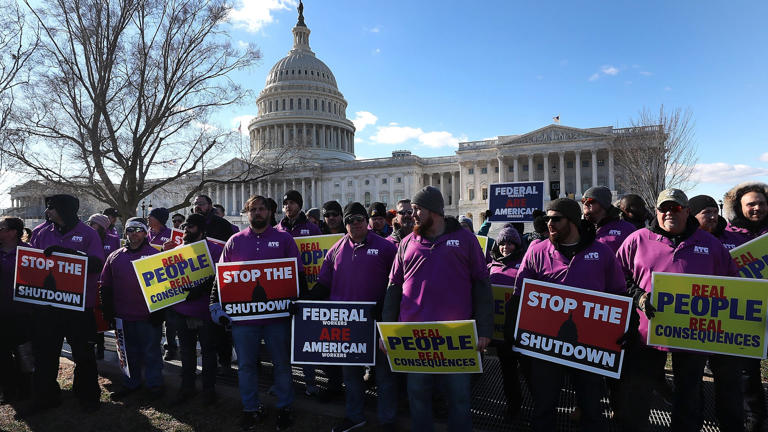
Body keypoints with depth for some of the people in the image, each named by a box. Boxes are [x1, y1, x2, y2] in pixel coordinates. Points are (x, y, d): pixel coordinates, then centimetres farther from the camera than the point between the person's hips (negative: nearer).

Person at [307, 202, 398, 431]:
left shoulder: (385, 247, -3)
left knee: (383, 372, 10)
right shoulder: (336, 249, 7)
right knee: (350, 371, 17)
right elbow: (323, 285, 10)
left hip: (377, 321, -3)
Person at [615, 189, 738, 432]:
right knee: (635, 391, 7)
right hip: (646, 329, -1)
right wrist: (637, 296, -13)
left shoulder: (710, 244, 7)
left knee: (689, 392, 18)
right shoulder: (638, 240, 0)